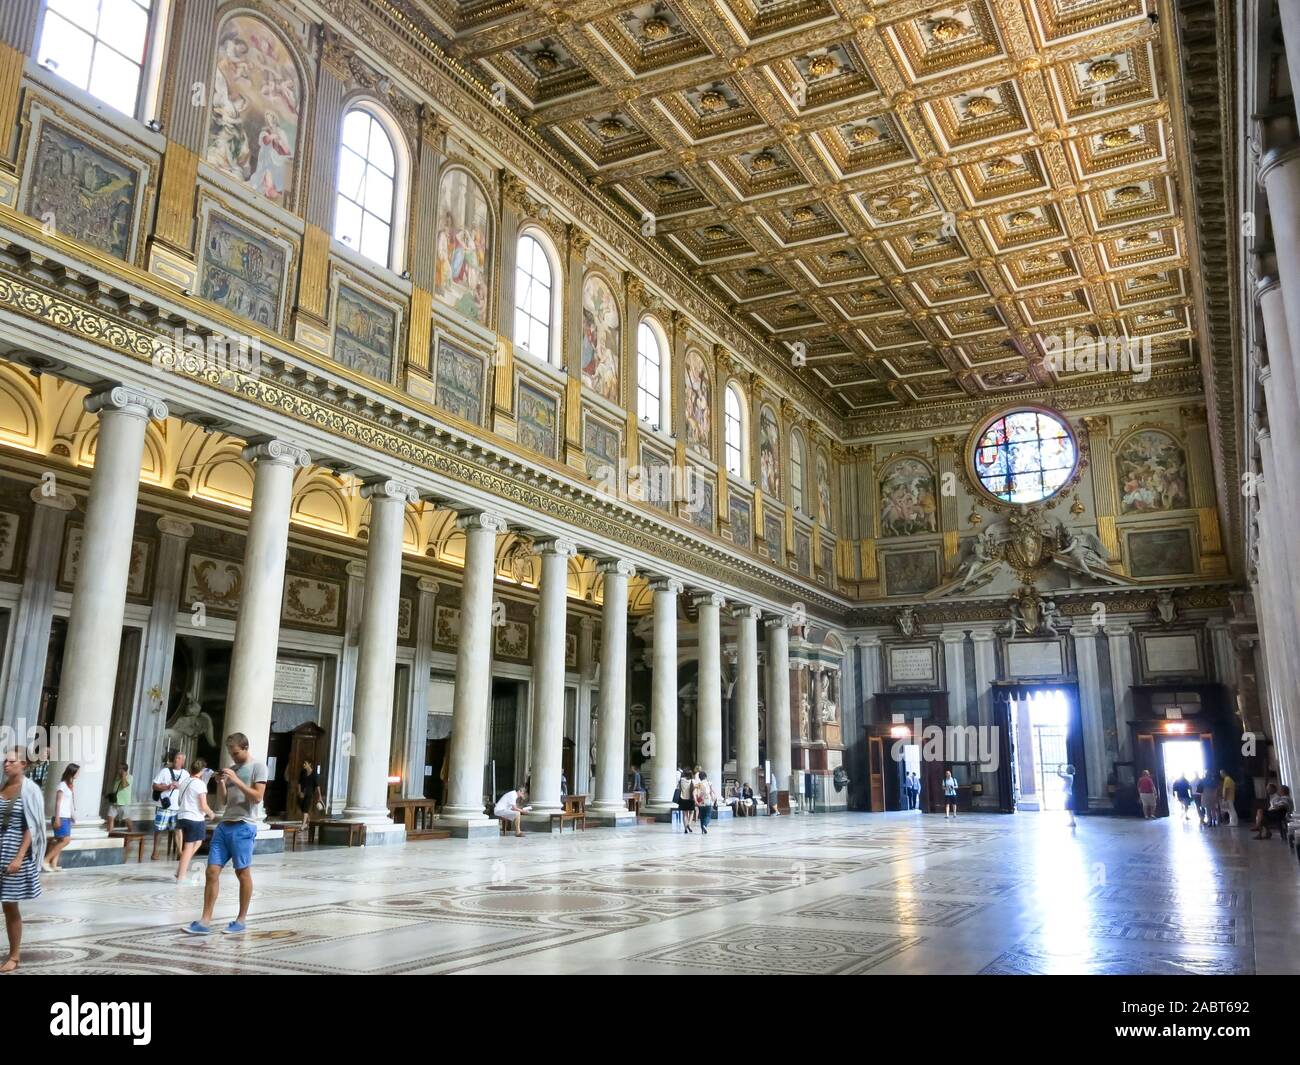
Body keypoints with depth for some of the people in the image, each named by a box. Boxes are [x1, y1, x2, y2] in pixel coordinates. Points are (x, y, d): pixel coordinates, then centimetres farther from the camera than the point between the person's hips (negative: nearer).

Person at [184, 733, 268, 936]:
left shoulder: (258, 767, -2)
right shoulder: (232, 769, 18)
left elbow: (257, 797, -11)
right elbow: (223, 800, 19)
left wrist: (236, 780, -15)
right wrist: (220, 783, 1)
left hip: (244, 827, -6)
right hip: (224, 825, 7)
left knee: (243, 873, 1)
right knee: (212, 871, 0)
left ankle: (241, 921, 10)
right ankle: (205, 921, 2)